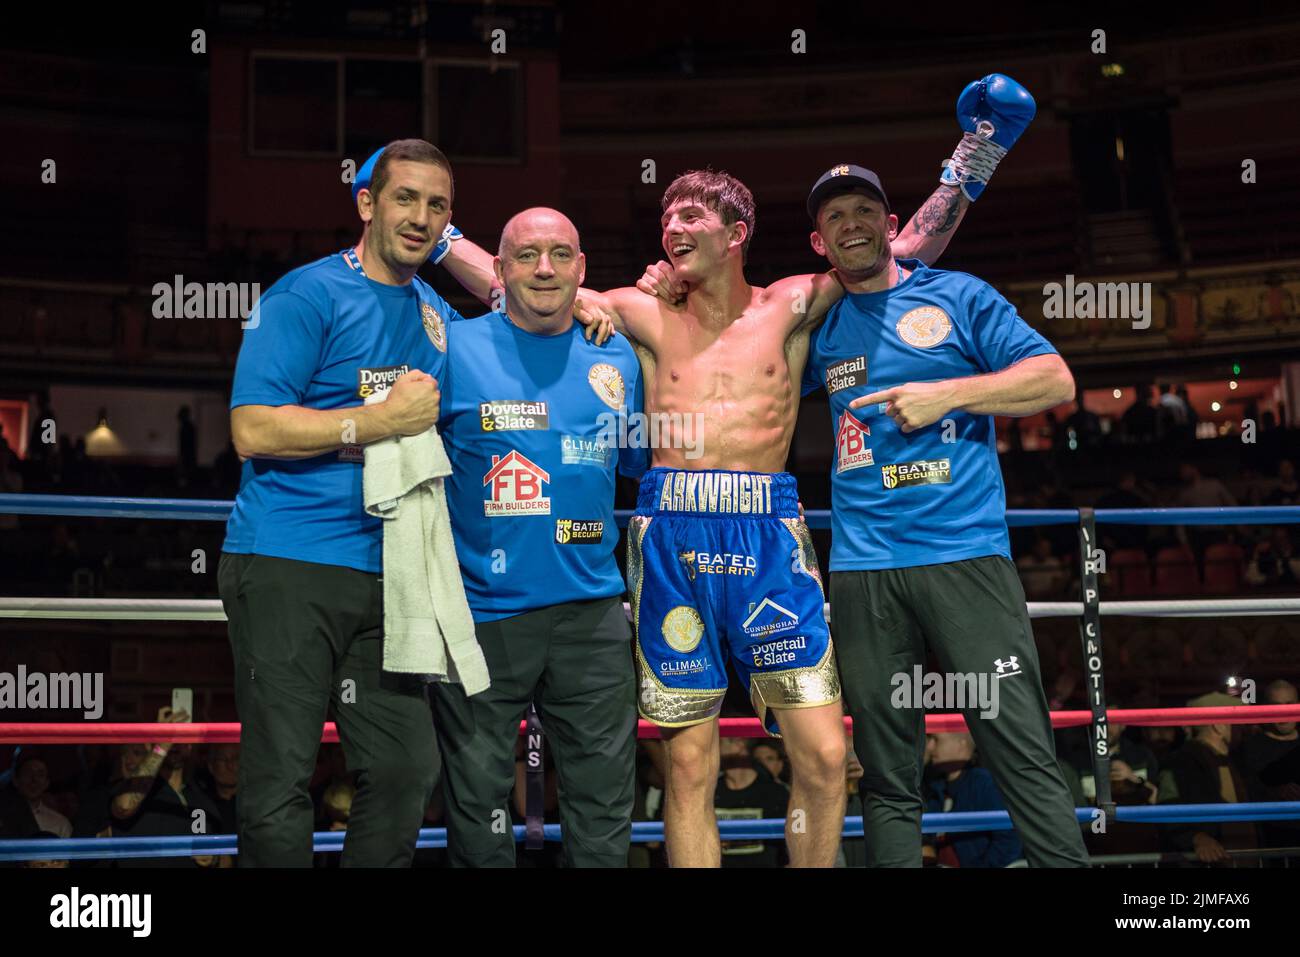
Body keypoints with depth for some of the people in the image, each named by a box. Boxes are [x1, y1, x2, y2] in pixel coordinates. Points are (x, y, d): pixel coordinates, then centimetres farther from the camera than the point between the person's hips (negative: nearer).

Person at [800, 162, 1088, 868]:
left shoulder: (958, 296, 9)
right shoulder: (818, 325, 17)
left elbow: (1056, 382, 3)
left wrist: (948, 393, -8)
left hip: (966, 552, -3)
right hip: (863, 567, 3)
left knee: (1023, 752, -9)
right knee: (886, 777, 6)